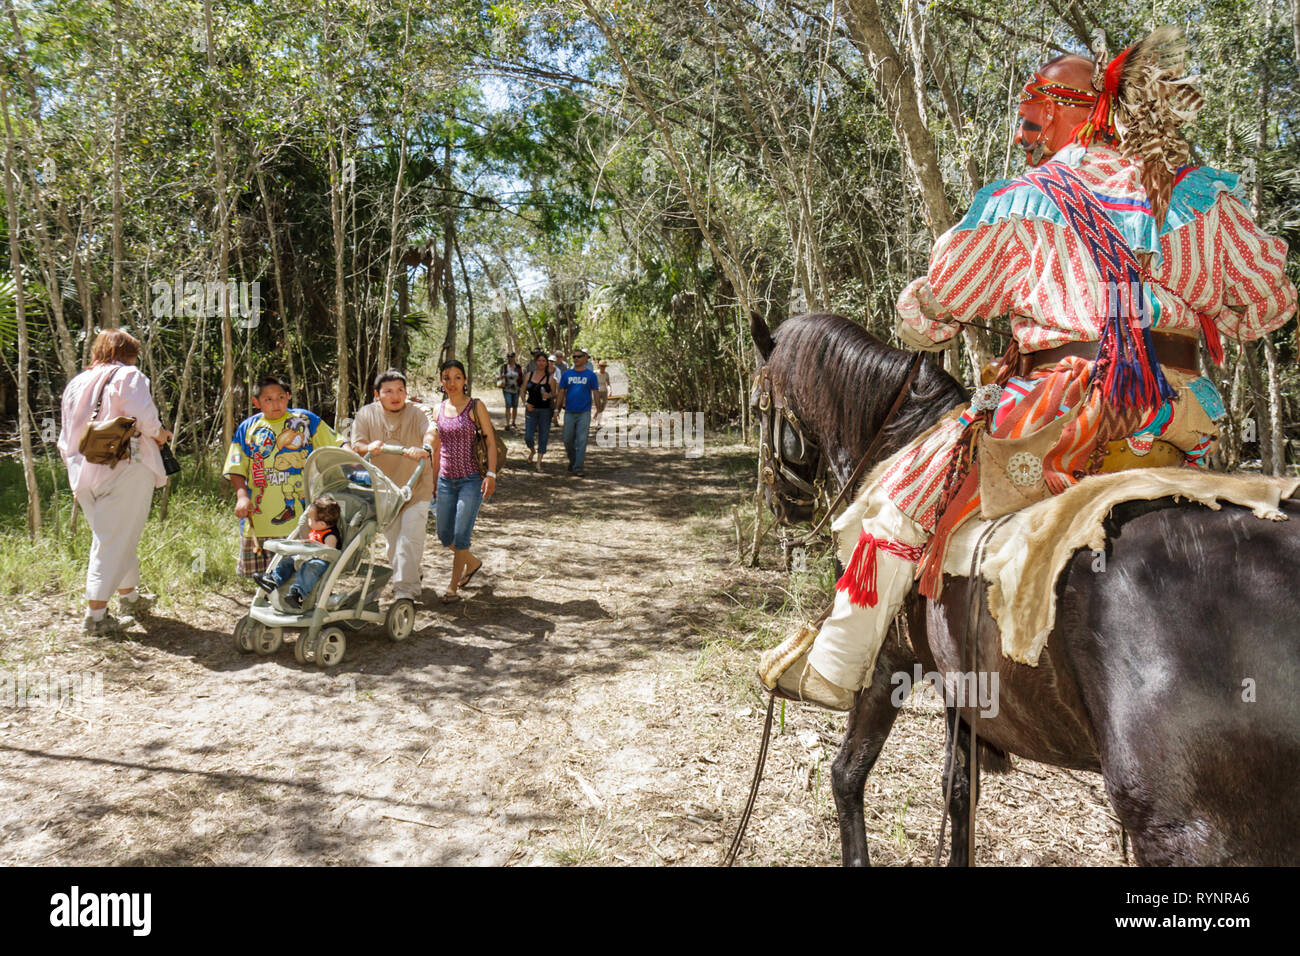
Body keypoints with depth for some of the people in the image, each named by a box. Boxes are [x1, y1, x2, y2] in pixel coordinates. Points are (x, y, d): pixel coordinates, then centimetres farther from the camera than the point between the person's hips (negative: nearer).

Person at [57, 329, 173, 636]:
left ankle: (129, 598, 32)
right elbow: (144, 416, -19)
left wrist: (77, 475, 25)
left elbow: (66, 439, 19)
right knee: (115, 540, -4)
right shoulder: (128, 376, -3)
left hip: (84, 473, 7)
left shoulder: (76, 383, 18)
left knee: (111, 538, 19)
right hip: (124, 470, -7)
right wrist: (159, 433, 1)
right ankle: (96, 615, -5)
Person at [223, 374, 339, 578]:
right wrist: (242, 496, -6)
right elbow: (237, 469, 10)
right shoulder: (247, 427, 12)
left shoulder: (306, 420, 8)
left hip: (300, 515, -2)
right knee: (261, 573, 5)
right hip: (258, 518, 2)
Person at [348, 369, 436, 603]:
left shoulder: (417, 412, -11)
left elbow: (431, 431, -31)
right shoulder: (366, 414, -1)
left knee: (410, 538, -12)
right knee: (392, 538, 16)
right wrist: (369, 447, -29)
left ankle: (406, 590, -6)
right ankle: (410, 576, 39)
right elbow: (356, 446, -5)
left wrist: (425, 448, -54)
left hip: (416, 487, -4)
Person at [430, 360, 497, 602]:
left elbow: (490, 441, -6)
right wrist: (434, 480, 19)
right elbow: (437, 447, 17)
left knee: (460, 535, -7)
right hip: (446, 480, 5)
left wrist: (491, 474, -15)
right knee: (444, 535, 9)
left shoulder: (476, 407, -5)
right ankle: (473, 562, 36)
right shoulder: (440, 409, 9)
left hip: (471, 480, -5)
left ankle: (453, 587, 8)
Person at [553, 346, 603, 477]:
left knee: (582, 440, -5)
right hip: (569, 412, 2)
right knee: (568, 440, 7)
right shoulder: (566, 374, 6)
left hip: (584, 413, -2)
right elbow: (562, 392, 9)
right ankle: (572, 461, 31)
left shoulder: (591, 375, 2)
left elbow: (596, 392, 2)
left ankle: (578, 467, -1)